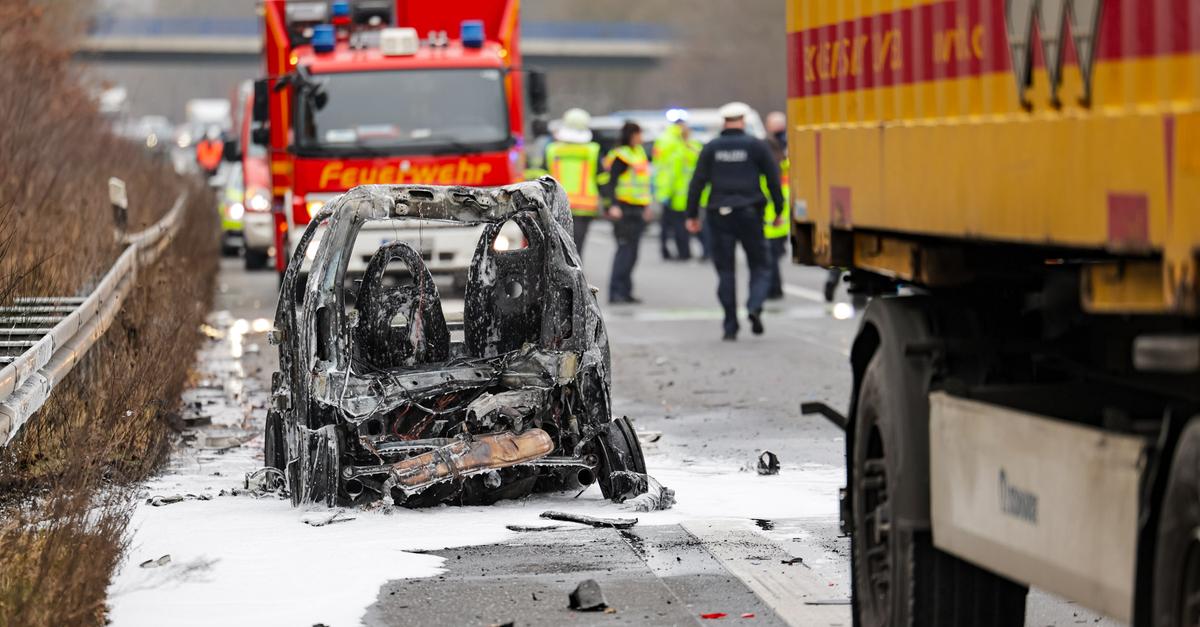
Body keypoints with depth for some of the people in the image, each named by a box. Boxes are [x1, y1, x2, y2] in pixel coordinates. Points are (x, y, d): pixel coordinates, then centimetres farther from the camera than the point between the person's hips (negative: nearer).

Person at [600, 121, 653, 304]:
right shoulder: (620, 156, -11)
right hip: (623, 208, -9)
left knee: (632, 253, 10)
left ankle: (625, 291, 15)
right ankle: (616, 291, -14)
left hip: (637, 209, 9)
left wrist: (646, 206, 26)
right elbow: (611, 182, -16)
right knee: (625, 249, -13)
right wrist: (613, 205, -27)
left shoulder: (639, 152, 17)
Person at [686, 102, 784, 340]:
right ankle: (755, 307, -17)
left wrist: (692, 215, 6)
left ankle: (730, 327, 3)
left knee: (725, 271, 6)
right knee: (759, 265, 9)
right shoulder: (756, 146, 1)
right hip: (749, 213, -1)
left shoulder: (711, 148, 4)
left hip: (719, 214, 1)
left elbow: (697, 182, 1)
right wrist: (779, 211, 11)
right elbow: (773, 179, 1)